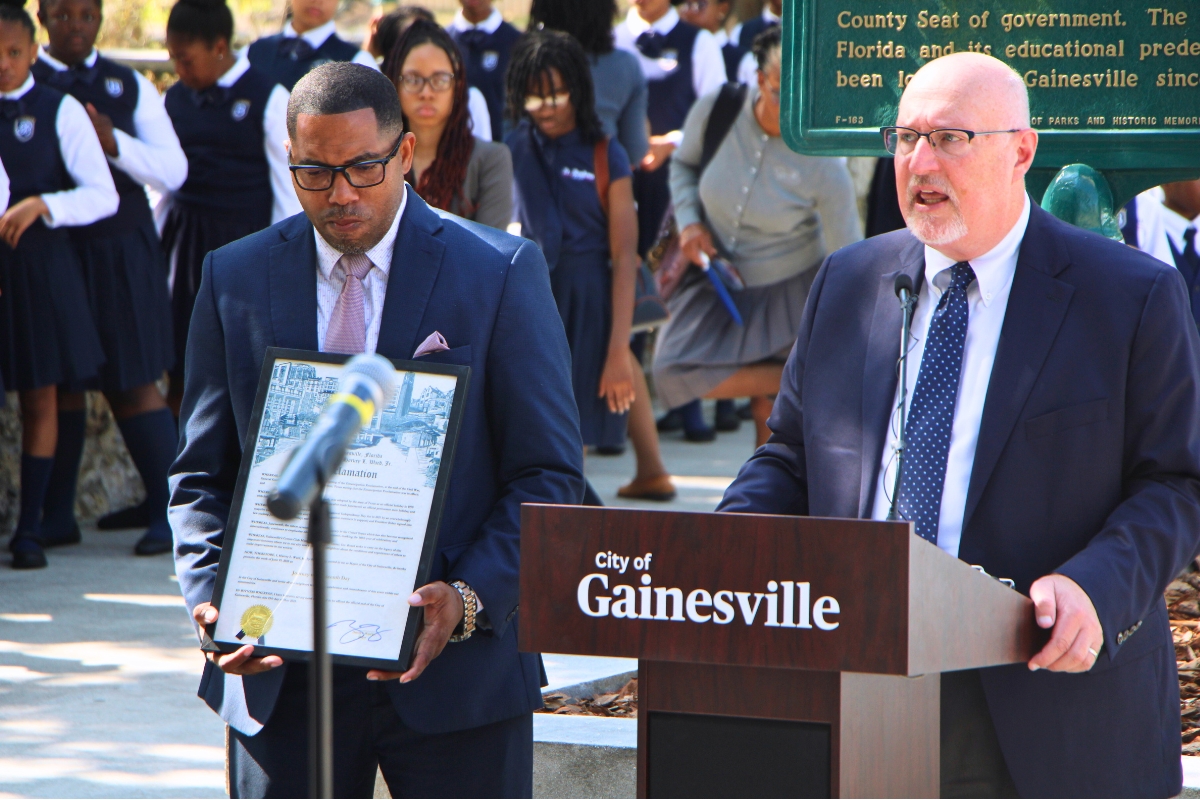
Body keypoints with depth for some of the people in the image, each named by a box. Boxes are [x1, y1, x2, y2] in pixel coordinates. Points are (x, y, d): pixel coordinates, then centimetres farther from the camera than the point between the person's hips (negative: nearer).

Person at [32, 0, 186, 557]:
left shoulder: (131, 87, 9)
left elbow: (173, 171, 2)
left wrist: (114, 142, -13)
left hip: (122, 251, 0)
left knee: (133, 383, -2)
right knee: (61, 382, 4)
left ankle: (167, 511, 5)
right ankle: (57, 516, 13)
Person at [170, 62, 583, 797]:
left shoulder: (502, 273, -1)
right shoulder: (236, 279, 7)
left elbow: (548, 473, -1)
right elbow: (202, 473, 12)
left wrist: (471, 598, -16)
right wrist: (210, 594, -6)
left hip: (456, 667, -2)